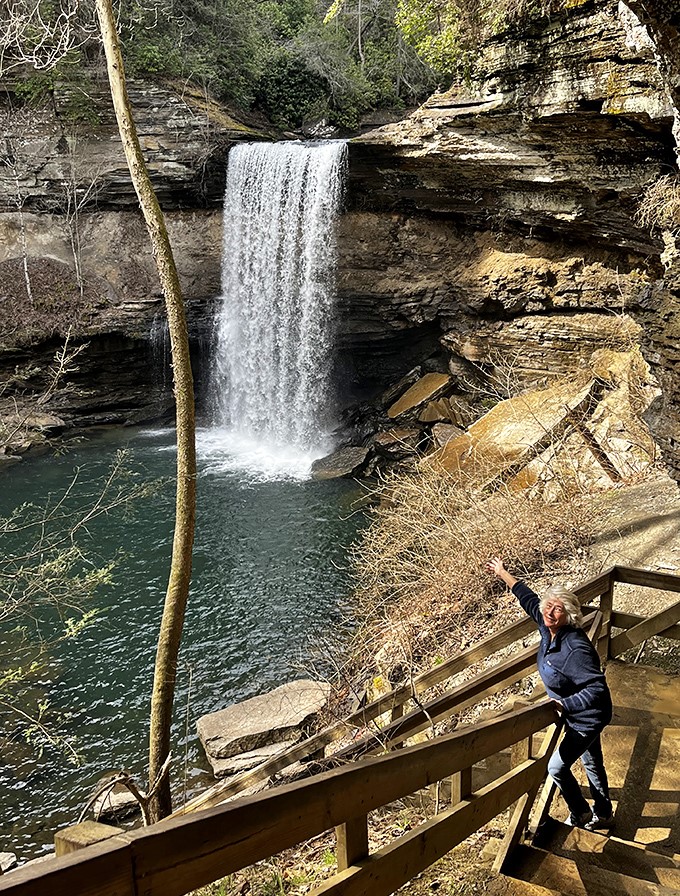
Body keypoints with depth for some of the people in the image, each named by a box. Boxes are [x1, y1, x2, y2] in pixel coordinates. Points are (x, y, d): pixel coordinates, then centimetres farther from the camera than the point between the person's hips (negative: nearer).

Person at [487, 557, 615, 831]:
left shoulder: (575, 649, -37)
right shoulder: (548, 628, -12)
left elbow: (597, 689, -40)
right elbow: (529, 599, 4)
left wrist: (562, 705, -43)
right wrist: (503, 574, 12)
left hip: (587, 718, -8)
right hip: (576, 714, 9)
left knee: (557, 767, 3)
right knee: (591, 762, 25)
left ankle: (581, 816, 27)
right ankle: (603, 815, 46)